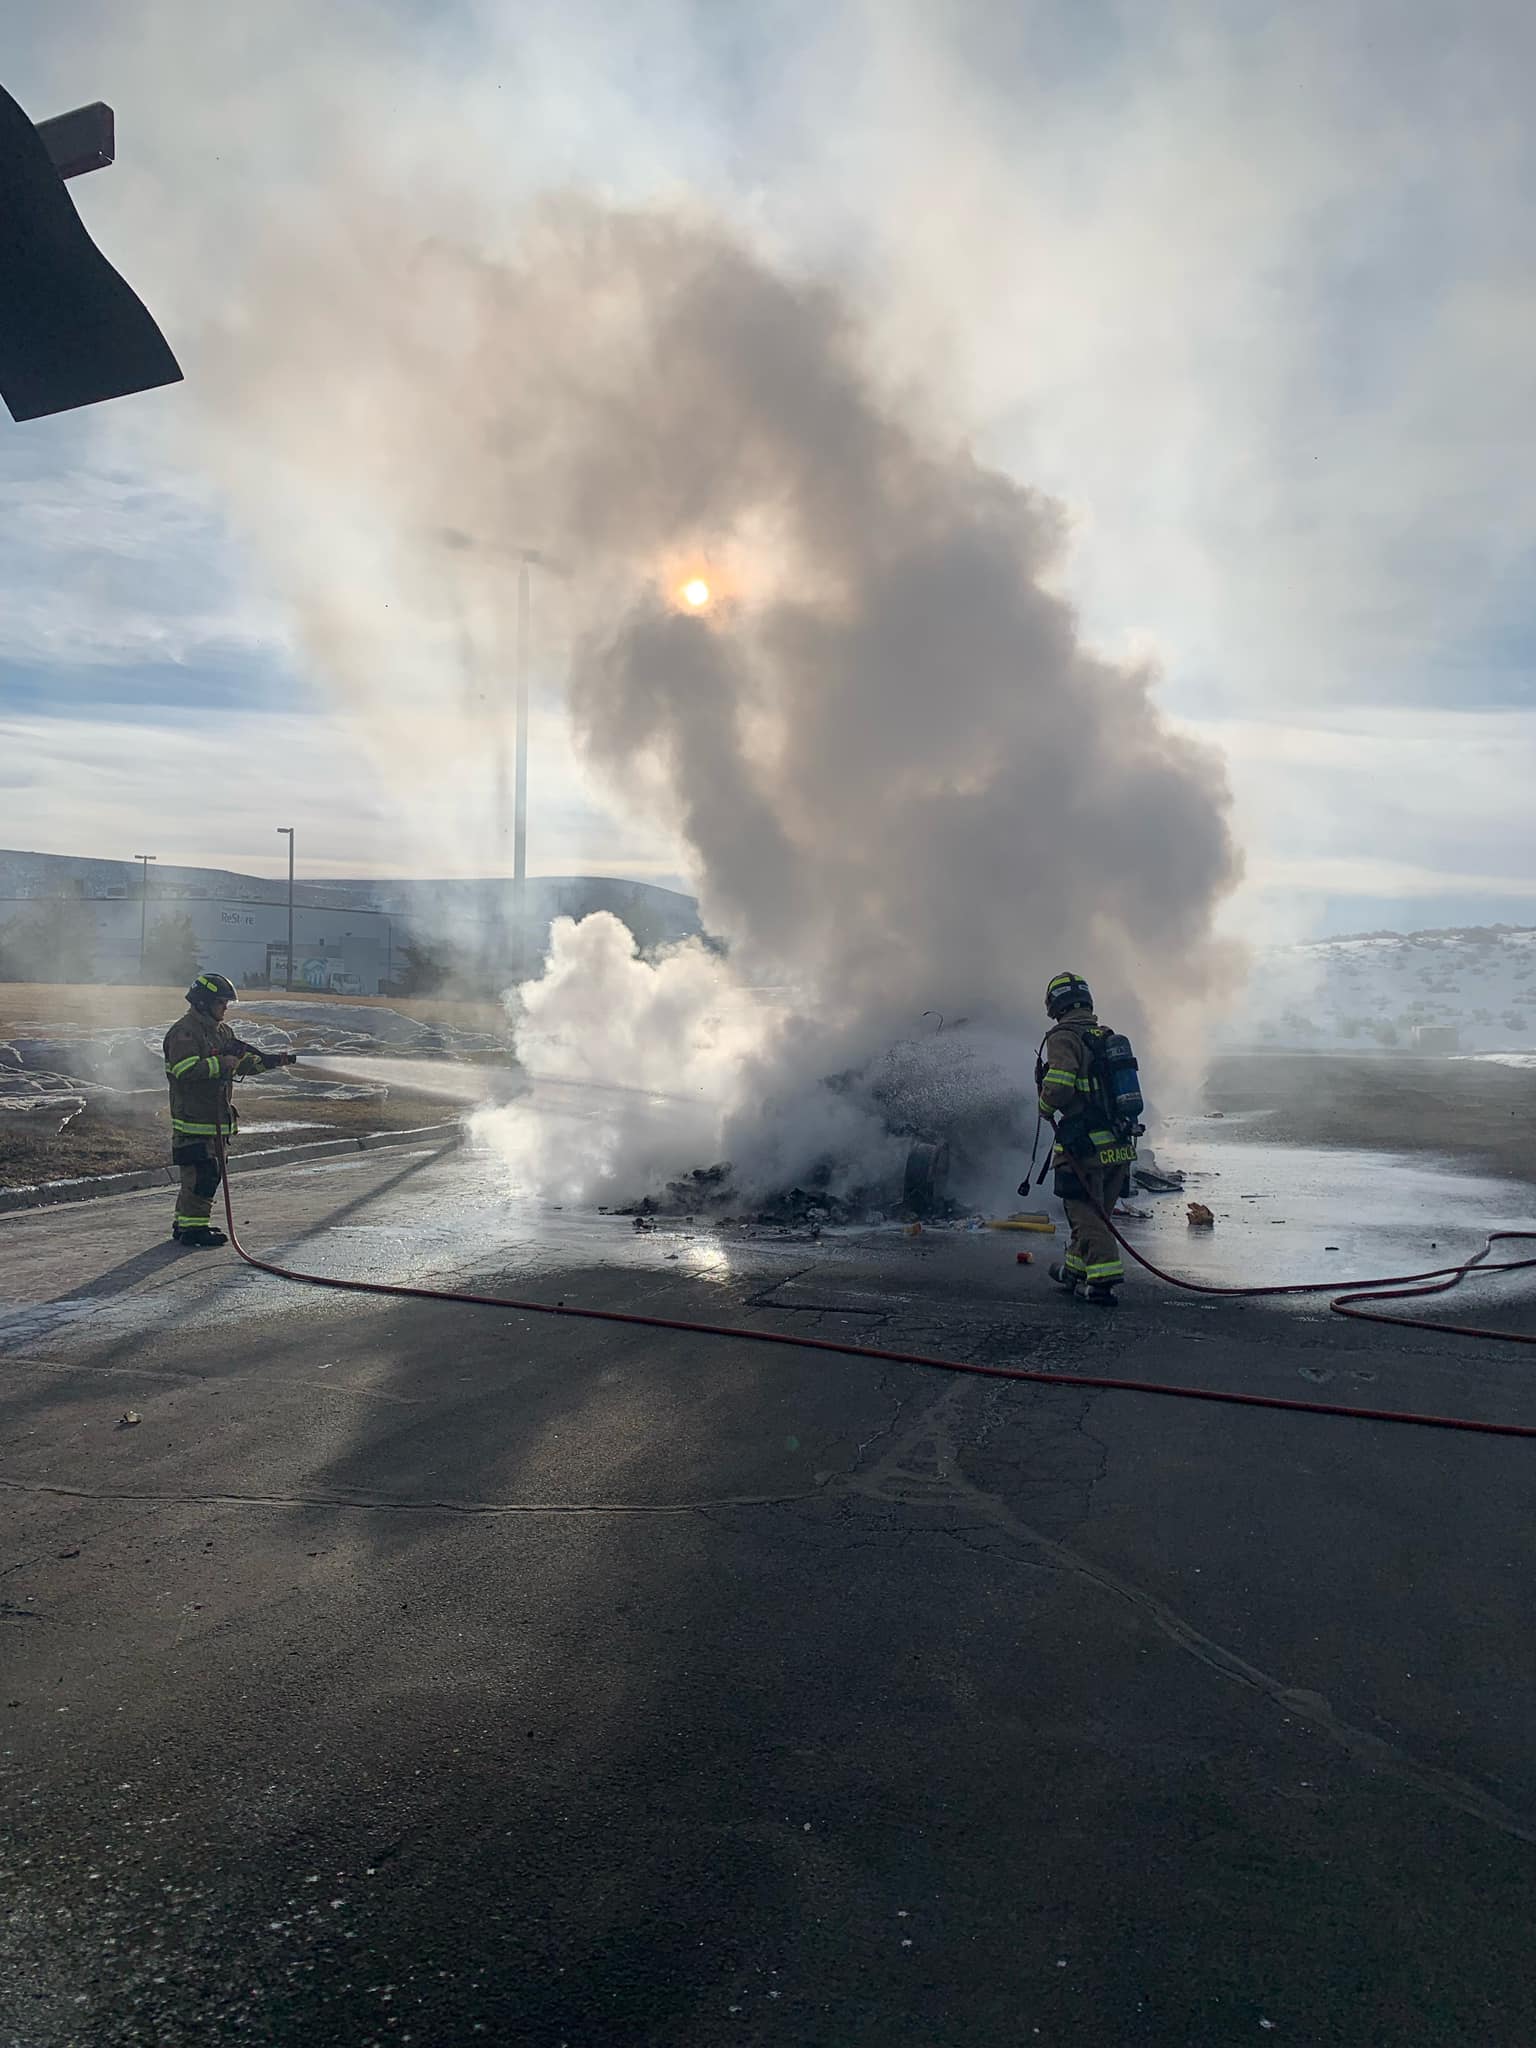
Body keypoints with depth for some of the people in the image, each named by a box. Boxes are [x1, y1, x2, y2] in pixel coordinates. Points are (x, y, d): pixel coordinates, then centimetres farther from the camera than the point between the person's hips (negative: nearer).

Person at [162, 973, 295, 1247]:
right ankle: (193, 1228, -5)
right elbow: (186, 1070, -24)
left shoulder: (222, 1030, 17)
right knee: (201, 1174, -10)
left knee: (211, 1173, 14)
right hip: (194, 1120, -10)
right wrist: (221, 1063, -21)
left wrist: (272, 1060, 5)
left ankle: (184, 1223, 24)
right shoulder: (184, 1031, -12)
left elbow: (241, 1063, 19)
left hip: (216, 1117, 10)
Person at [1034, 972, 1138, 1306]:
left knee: (1086, 1214, -1)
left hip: (1084, 1146, -8)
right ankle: (1075, 1269, 33)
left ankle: (1104, 1279, -7)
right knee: (1097, 1212, 19)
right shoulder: (1110, 1038, 14)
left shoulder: (1063, 1038, -10)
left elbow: (1057, 1088, -22)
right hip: (1120, 1145, 8)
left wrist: (1047, 1110, -2)